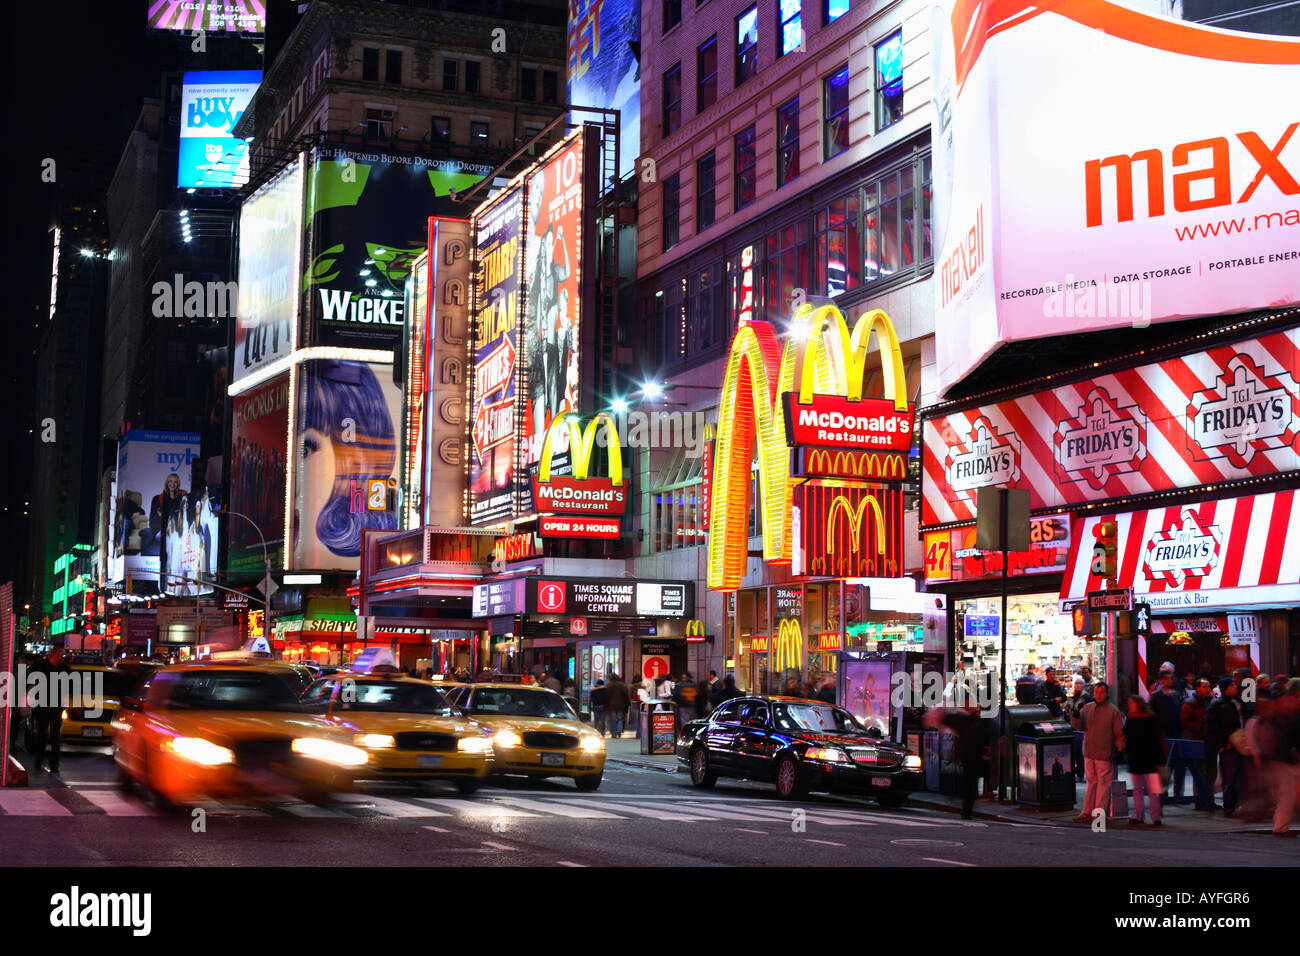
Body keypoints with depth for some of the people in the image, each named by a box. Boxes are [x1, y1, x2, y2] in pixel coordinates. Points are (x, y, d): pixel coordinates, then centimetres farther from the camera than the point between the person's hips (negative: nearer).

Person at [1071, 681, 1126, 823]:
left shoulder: (1112, 711, -4)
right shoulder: (1087, 708, 10)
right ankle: (1087, 812, 15)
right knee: (1091, 782, 11)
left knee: (1103, 783, -1)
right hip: (1089, 752, 5)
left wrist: (1120, 750, -9)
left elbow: (1119, 733, -4)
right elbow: (1077, 726, 7)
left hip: (1104, 754, -5)